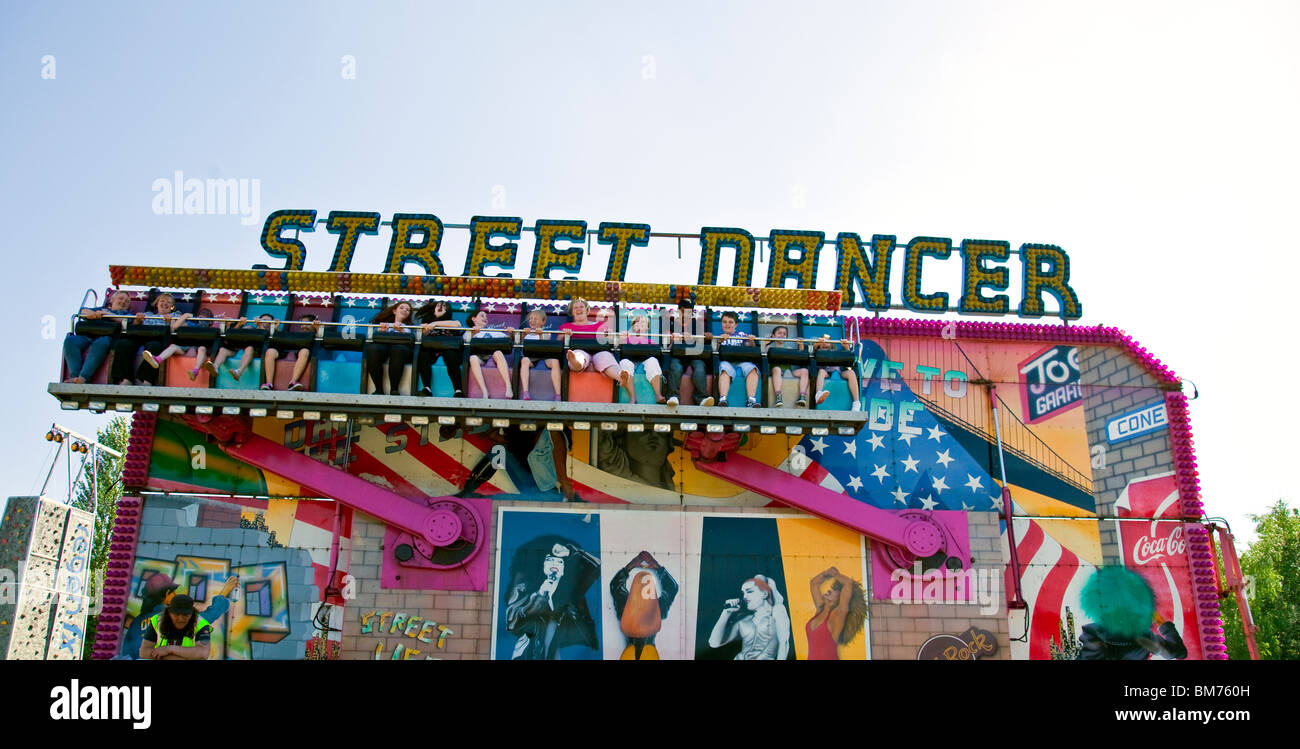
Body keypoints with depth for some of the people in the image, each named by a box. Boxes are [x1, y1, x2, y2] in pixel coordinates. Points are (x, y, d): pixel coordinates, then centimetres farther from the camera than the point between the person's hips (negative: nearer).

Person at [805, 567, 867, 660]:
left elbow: (849, 582, -14)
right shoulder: (820, 610, 11)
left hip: (829, 657, -6)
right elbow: (813, 583, 23)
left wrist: (834, 575, 3)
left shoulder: (838, 614, -6)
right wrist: (827, 572, 14)